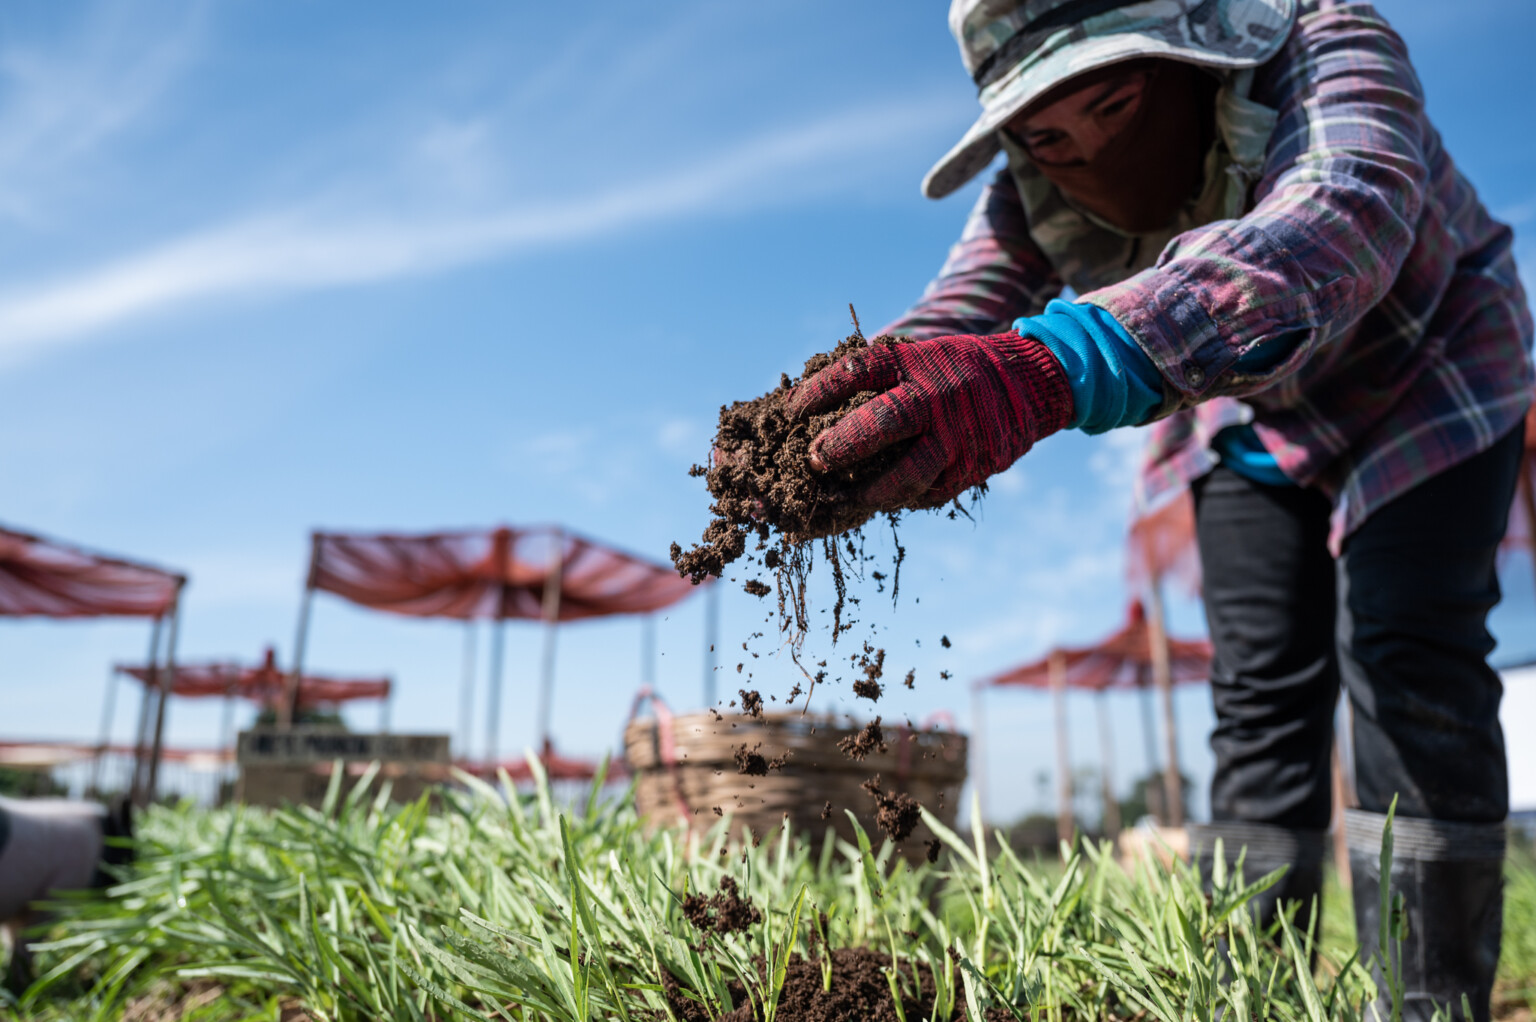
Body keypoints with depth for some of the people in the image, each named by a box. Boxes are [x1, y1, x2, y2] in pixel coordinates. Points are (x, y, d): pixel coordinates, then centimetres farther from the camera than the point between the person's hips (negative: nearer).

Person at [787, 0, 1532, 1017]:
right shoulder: (1032, 192, -18)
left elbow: (1335, 223, -54)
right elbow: (949, 330, -30)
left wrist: (1063, 361, -71)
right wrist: (822, 440, -52)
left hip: (1422, 383, -3)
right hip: (1251, 421, 3)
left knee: (1405, 653, -18)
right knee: (1260, 689, -3)